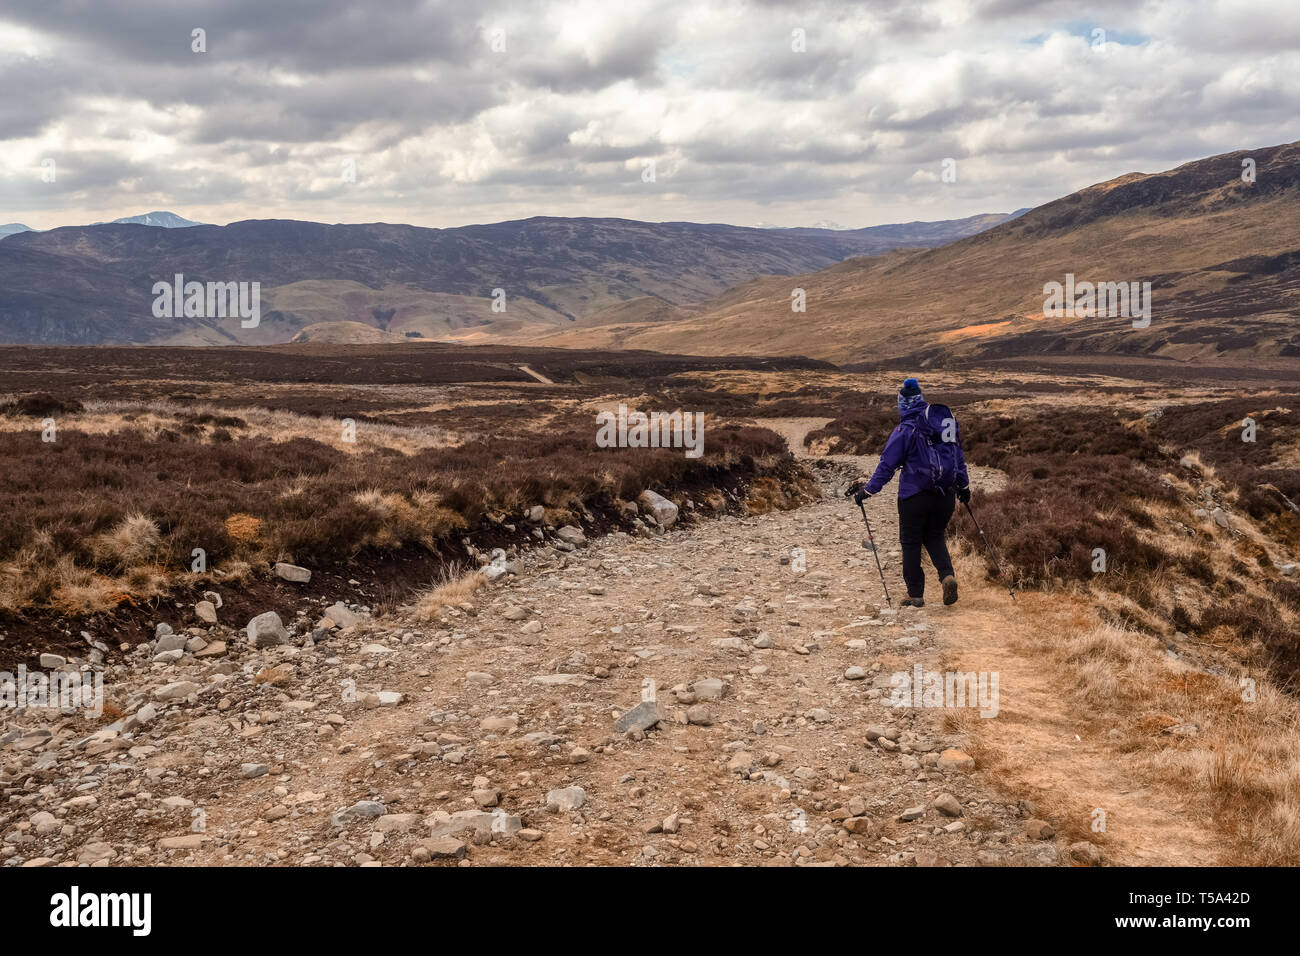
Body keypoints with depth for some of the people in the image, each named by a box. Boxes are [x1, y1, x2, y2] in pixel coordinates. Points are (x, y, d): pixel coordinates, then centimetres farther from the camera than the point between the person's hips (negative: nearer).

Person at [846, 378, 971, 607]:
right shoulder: (948, 420, 8)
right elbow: (958, 456, 17)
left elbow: (887, 464, -11)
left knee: (911, 543, 8)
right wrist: (964, 486, 27)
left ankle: (916, 595, 11)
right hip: (946, 494, 5)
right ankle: (947, 575, -3)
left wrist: (869, 489, -5)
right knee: (935, 537, 21)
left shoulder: (905, 429, -10)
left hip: (915, 495, -5)